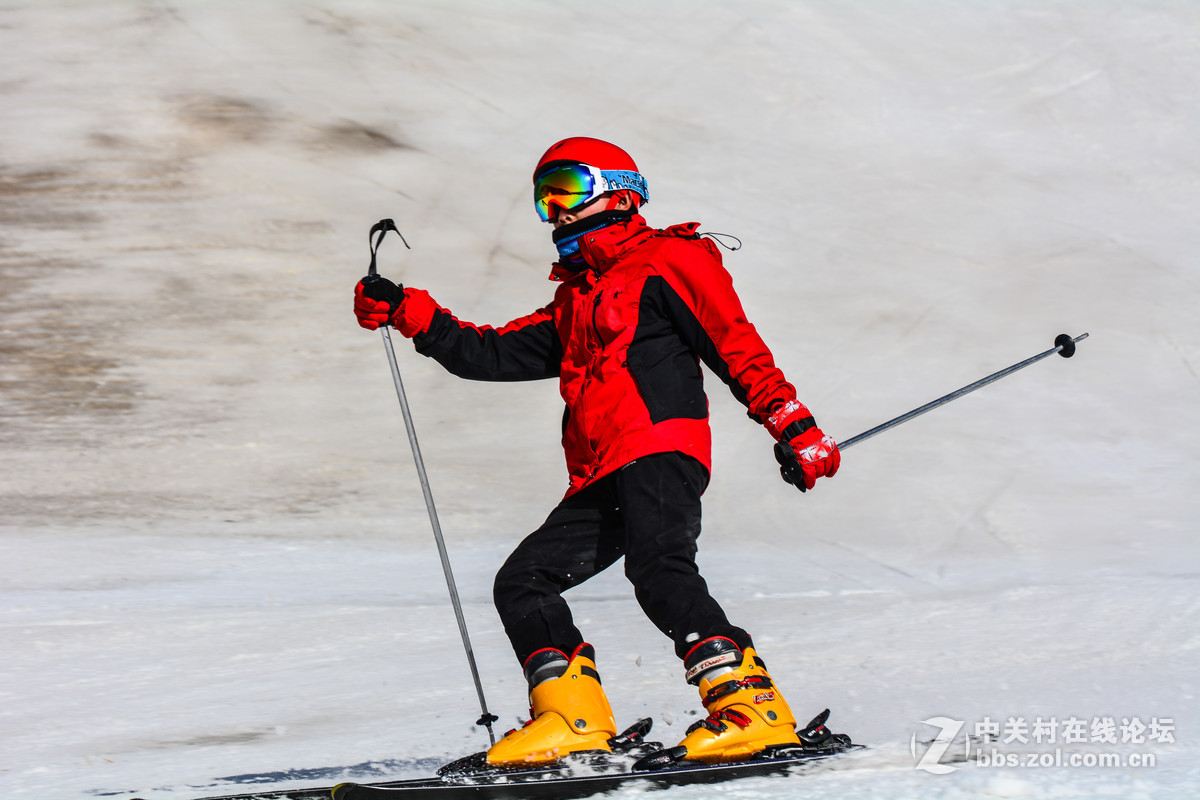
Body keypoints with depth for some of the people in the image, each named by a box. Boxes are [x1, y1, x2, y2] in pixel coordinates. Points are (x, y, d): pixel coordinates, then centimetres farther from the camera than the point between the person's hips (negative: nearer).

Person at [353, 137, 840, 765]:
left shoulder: (667, 261, 5)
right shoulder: (574, 300, 30)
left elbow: (737, 346, -2)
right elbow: (494, 355, 26)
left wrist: (792, 426, -12)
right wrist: (406, 312, 17)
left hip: (660, 450, -9)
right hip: (600, 483, 9)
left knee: (658, 570, -29)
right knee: (523, 580, -1)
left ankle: (752, 704, -32)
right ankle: (573, 715, -4)